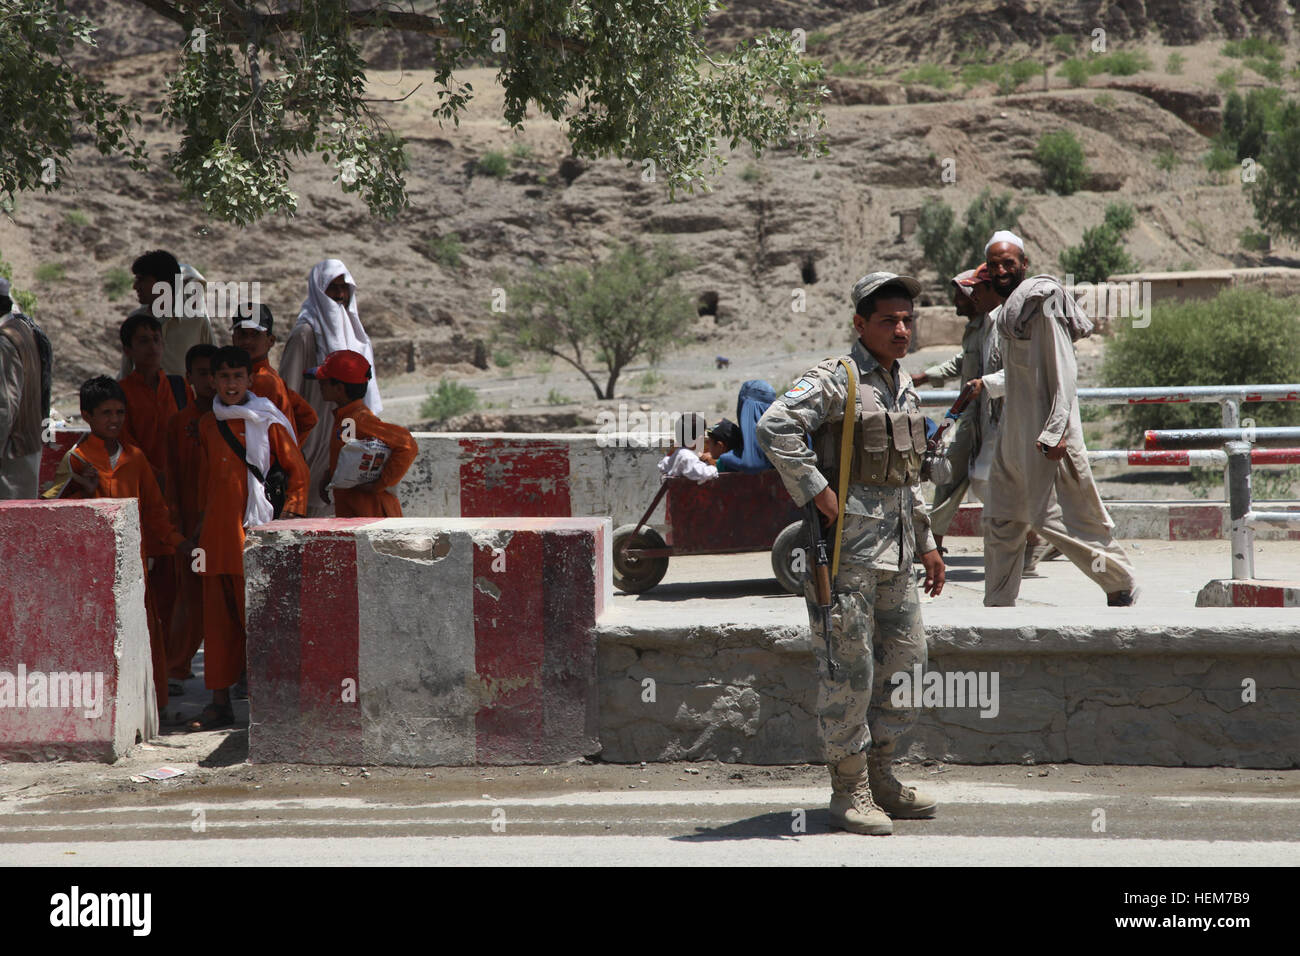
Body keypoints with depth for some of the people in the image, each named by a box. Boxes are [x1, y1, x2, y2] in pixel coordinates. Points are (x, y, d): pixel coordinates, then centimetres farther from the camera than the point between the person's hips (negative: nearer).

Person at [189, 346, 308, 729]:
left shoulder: (267, 422, -1)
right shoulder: (207, 425, 13)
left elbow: (297, 471, 3)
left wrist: (288, 517, -4)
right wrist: (199, 528, 19)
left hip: (255, 531, -5)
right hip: (217, 532, 5)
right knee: (218, 618, 6)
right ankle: (220, 702, 11)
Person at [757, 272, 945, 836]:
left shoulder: (903, 384, 16)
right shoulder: (836, 380, -11)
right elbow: (775, 429, -26)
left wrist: (926, 544, 22)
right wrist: (817, 494, -23)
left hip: (895, 551, 9)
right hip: (847, 547, -8)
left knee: (904, 663, 12)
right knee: (849, 668, -4)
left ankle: (880, 777, 24)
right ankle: (848, 793, 3)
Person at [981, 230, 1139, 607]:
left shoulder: (1041, 302, -12)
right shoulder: (1009, 310, 16)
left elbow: (1062, 370, -18)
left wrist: (1055, 431, -24)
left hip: (1044, 434, -10)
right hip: (1013, 433, 10)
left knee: (1056, 519, -10)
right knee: (1001, 521, 11)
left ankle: (1121, 585, 4)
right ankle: (998, 605, 18)